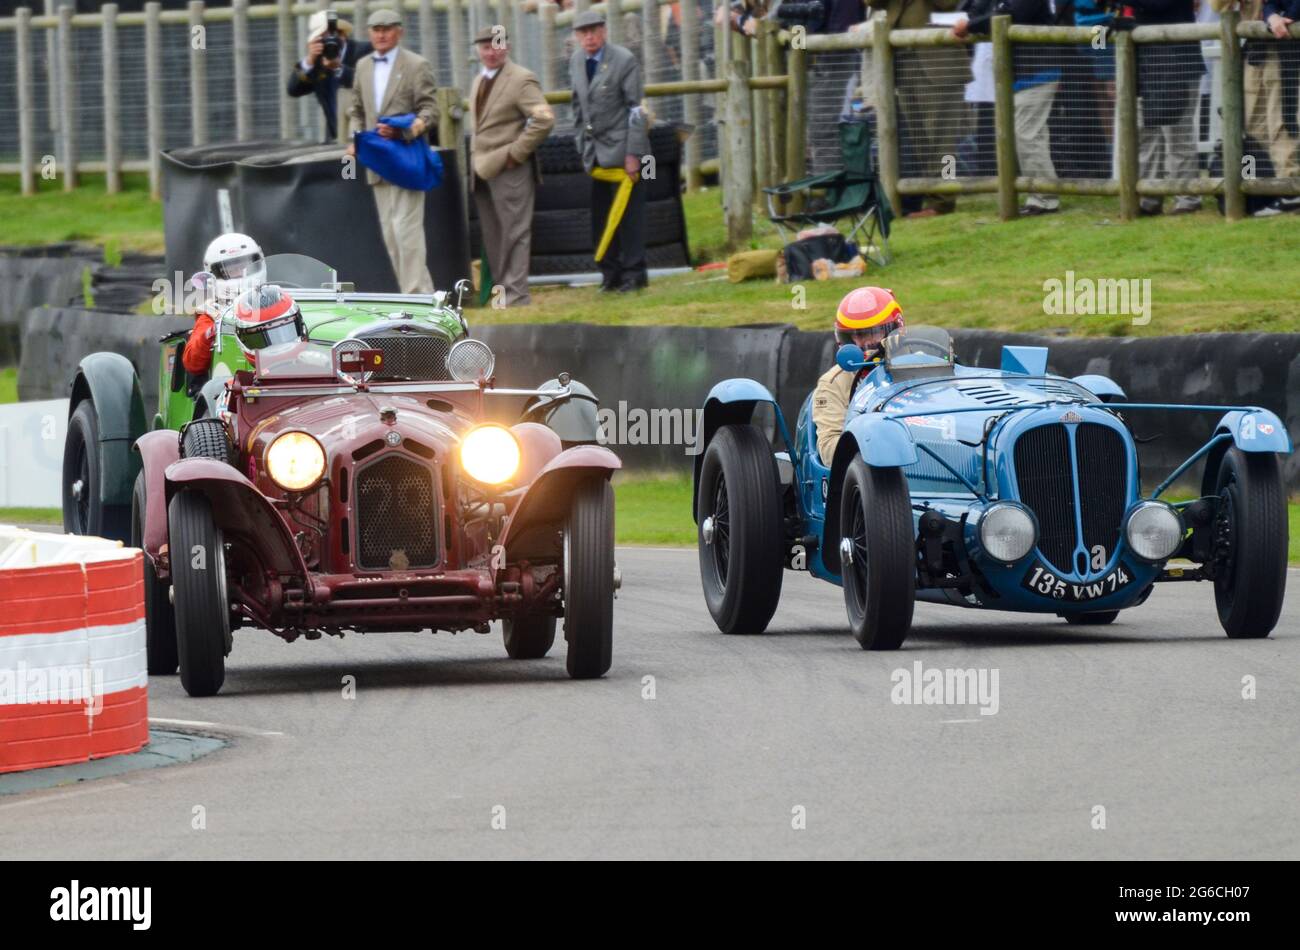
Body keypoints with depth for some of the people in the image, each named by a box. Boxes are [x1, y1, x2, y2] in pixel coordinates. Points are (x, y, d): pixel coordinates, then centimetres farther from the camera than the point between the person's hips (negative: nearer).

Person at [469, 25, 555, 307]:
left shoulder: (521, 80, -10)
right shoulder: (479, 81, 17)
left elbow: (544, 119, -19)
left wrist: (515, 153, -17)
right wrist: (475, 159, 15)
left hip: (509, 170, -8)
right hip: (482, 169, 8)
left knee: (514, 233, -6)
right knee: (493, 238, 10)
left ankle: (516, 295, -6)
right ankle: (501, 290, 15)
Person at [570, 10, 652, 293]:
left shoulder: (624, 61, -11)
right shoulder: (576, 62, 7)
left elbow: (636, 109, -11)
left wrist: (633, 153, -14)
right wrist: (583, 139, 13)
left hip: (621, 150, -6)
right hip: (595, 151, 6)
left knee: (628, 214, -3)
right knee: (600, 215, 6)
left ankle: (633, 272, 3)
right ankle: (610, 272, 14)